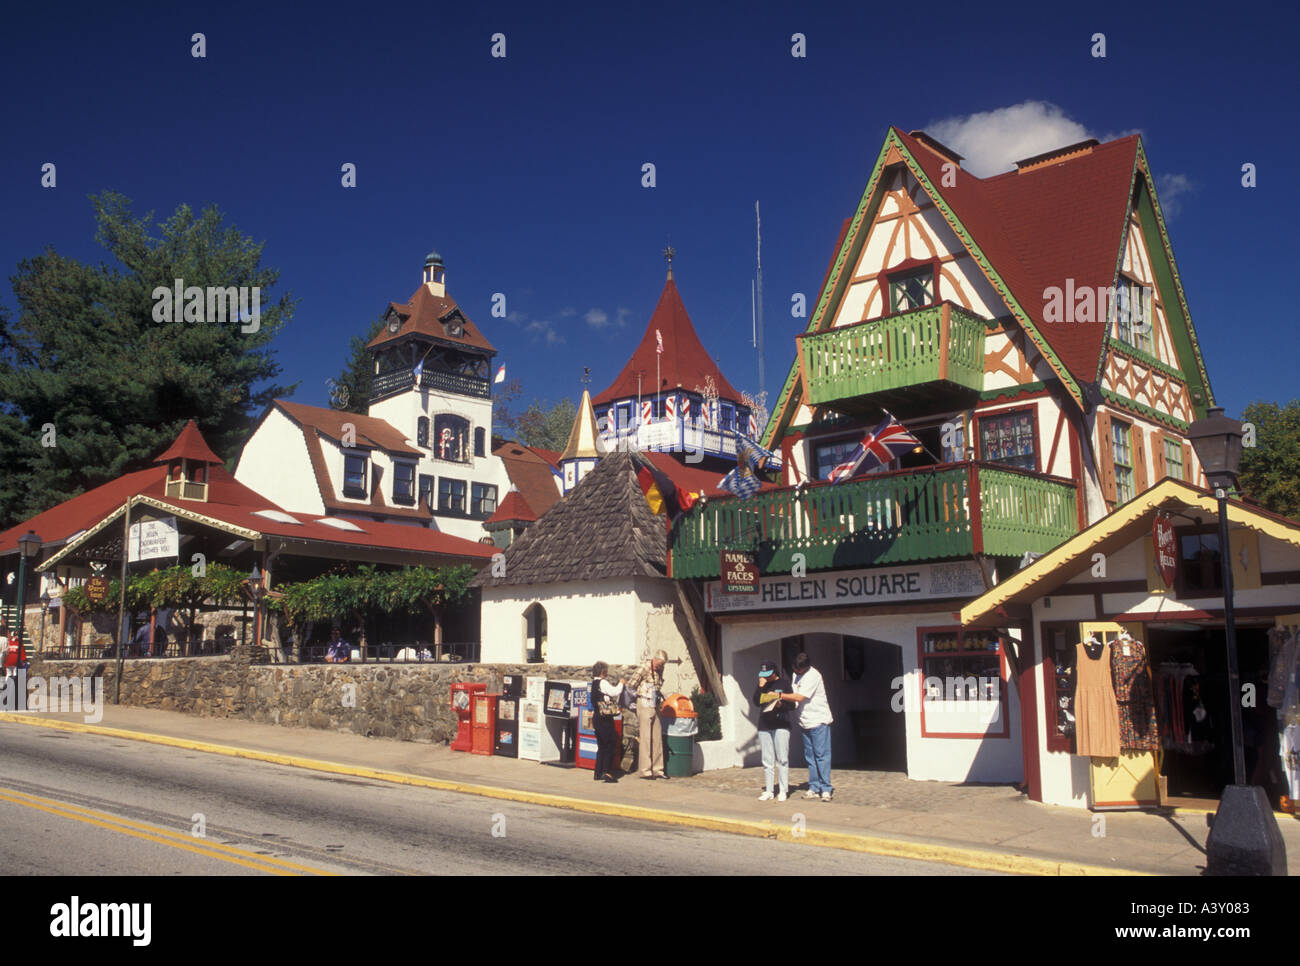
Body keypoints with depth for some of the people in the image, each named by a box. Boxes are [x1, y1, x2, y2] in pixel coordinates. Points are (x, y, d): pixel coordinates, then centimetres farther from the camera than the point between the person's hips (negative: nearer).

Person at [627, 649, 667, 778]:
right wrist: (640, 693, 6)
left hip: (655, 706, 7)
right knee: (645, 738, -5)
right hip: (644, 705, -7)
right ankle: (645, 771, 0)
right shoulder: (644, 668, -14)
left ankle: (657, 769, 12)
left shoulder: (660, 670, 8)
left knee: (657, 738, 7)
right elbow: (630, 685, -7)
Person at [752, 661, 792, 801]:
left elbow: (792, 704, 1)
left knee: (782, 759, -4)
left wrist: (781, 704, -17)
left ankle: (783, 791, 1)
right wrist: (760, 687, -7)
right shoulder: (762, 686, 14)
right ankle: (768, 791, 11)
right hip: (764, 727, 4)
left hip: (781, 726, -4)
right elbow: (756, 702, 2)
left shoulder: (784, 685, 3)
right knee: (767, 761, 6)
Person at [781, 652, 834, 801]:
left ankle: (826, 789, -6)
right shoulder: (796, 675, 9)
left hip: (819, 721, -8)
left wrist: (779, 695, -14)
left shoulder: (813, 676, -17)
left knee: (821, 755, -8)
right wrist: (782, 701, 0)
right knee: (810, 757, 8)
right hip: (805, 722, 8)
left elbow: (799, 697, -20)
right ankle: (814, 788, 12)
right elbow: (794, 695, 19)